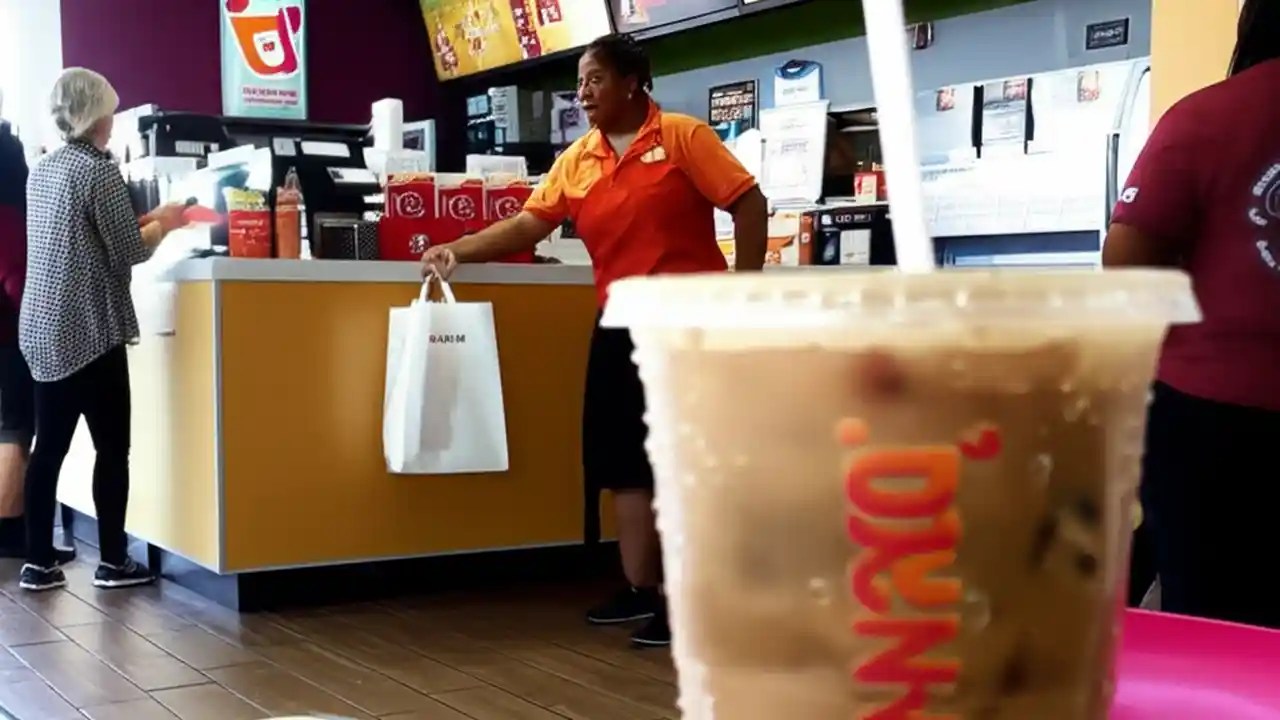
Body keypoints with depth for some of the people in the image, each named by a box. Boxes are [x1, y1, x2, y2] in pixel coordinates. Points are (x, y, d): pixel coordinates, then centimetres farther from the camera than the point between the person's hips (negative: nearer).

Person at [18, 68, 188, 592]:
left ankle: (38, 563, 12)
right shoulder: (99, 169, -13)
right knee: (112, 446, 2)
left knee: (49, 445, 9)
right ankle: (113, 562, 8)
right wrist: (164, 224, 5)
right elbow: (128, 252, -12)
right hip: (89, 329, -8)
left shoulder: (43, 169, 12)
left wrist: (143, 220, 20)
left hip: (43, 326, 8)